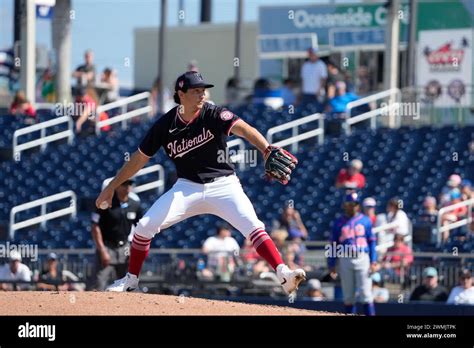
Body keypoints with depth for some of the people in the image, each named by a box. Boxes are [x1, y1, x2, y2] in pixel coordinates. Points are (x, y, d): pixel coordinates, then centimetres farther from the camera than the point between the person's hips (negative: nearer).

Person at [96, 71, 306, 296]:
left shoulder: (214, 115, -14)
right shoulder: (165, 125, -6)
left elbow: (242, 128, -32)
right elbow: (139, 159, 4)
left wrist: (267, 150, -51)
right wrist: (111, 187, 4)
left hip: (223, 185, -2)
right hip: (187, 188, 2)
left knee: (252, 226, -23)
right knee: (145, 226, -7)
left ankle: (283, 275, -26)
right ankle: (131, 279, 14)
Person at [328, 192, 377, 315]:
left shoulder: (365, 220, 6)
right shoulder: (339, 222, 7)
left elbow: (372, 241, 5)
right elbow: (333, 245, 9)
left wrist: (373, 262, -3)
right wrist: (331, 265, 3)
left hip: (362, 258, -1)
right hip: (345, 260, 2)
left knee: (365, 293, -7)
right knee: (348, 295, 5)